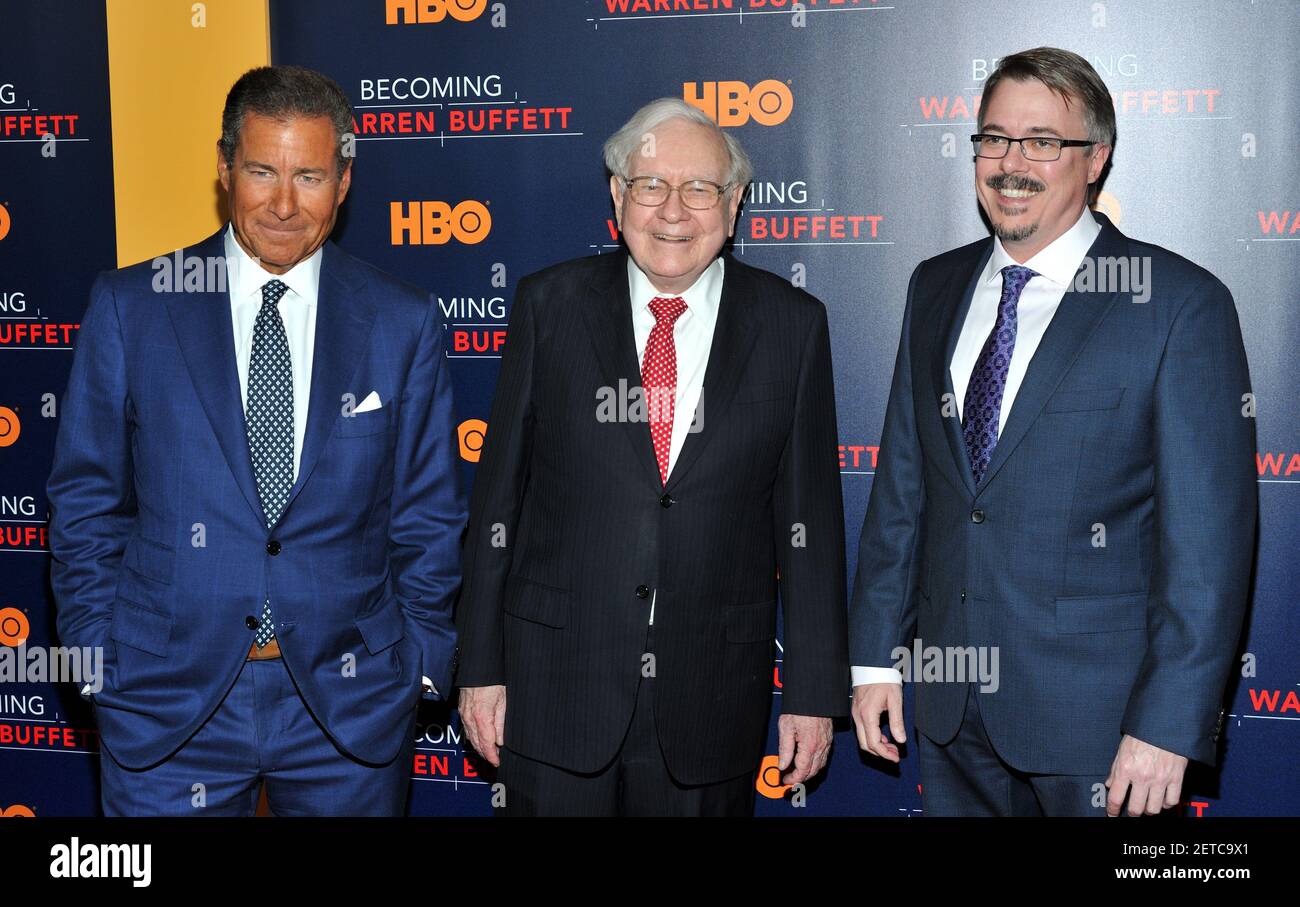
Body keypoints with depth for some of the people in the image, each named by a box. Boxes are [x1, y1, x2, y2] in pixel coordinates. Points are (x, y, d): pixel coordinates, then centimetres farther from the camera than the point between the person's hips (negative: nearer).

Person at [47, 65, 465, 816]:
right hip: (168, 698, 0)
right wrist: (99, 659, 0)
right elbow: (87, 502, 4)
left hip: (350, 700, 1)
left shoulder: (403, 323, 0)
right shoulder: (129, 307, 0)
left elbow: (427, 515, 5)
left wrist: (419, 657, 2)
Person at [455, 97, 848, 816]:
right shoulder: (549, 305, 0)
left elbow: (810, 516, 1)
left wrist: (813, 691, 0)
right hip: (554, 684, 0)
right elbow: (498, 492, 2)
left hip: (713, 701, 0)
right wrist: (481, 668, 0)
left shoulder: (792, 324, 0)